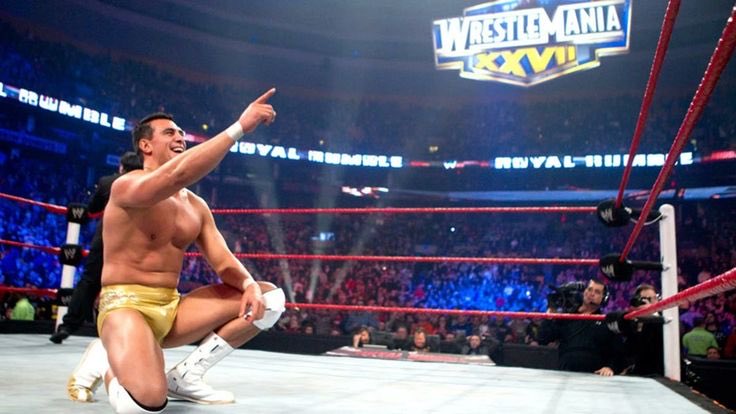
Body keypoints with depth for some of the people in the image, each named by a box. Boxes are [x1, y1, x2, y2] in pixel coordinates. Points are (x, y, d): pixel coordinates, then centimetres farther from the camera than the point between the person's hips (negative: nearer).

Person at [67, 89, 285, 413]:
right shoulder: (127, 186, -11)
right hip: (125, 307, -7)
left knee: (269, 296, -5)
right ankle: (105, 360, 2)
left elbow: (223, 261, 7)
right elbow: (177, 174, -33)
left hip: (172, 310, 7)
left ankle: (185, 375, 0)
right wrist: (240, 127, -33)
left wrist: (249, 285, -17)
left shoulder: (196, 206, 12)